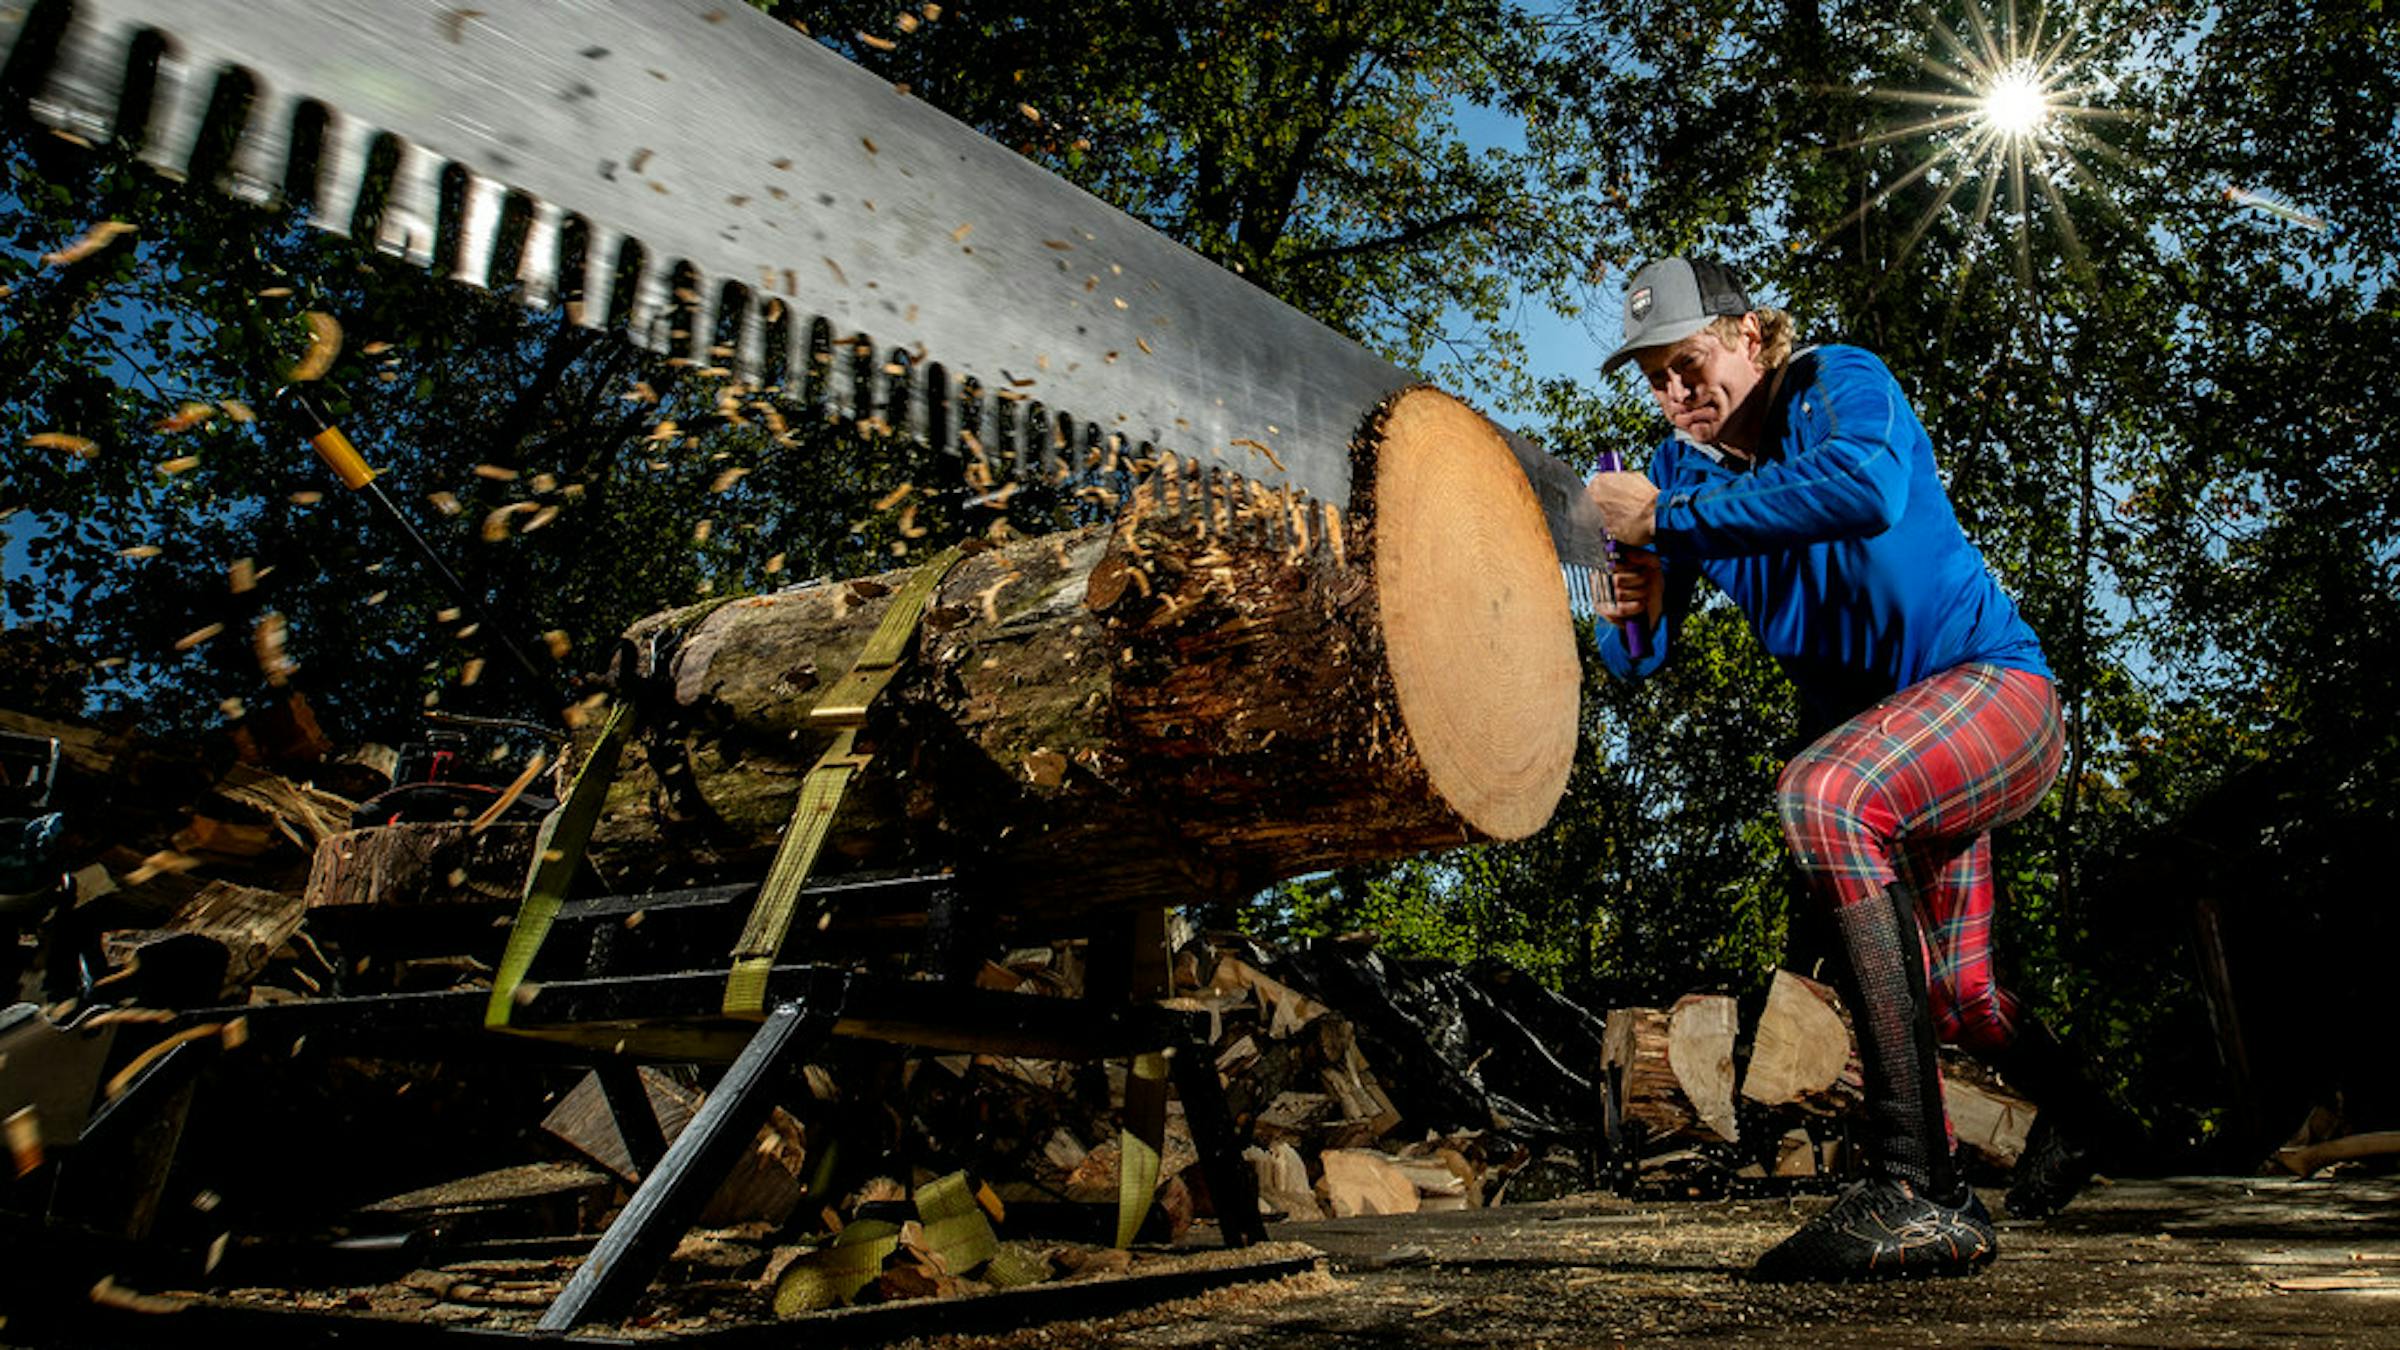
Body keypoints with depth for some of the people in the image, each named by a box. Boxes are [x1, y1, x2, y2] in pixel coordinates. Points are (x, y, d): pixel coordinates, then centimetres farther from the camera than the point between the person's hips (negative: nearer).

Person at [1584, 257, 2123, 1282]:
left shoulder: (1840, 383, -15)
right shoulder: (1681, 466, 1)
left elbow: (1866, 490, -40)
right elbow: (1641, 659, -3)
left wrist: (1665, 517, -38)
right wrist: (1632, 615, -27)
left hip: (1990, 679, -8)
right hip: (1869, 734, 8)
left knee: (1820, 796, -40)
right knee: (1952, 987, 22)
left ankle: (1915, 1188, -38)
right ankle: (2073, 1113, 56)